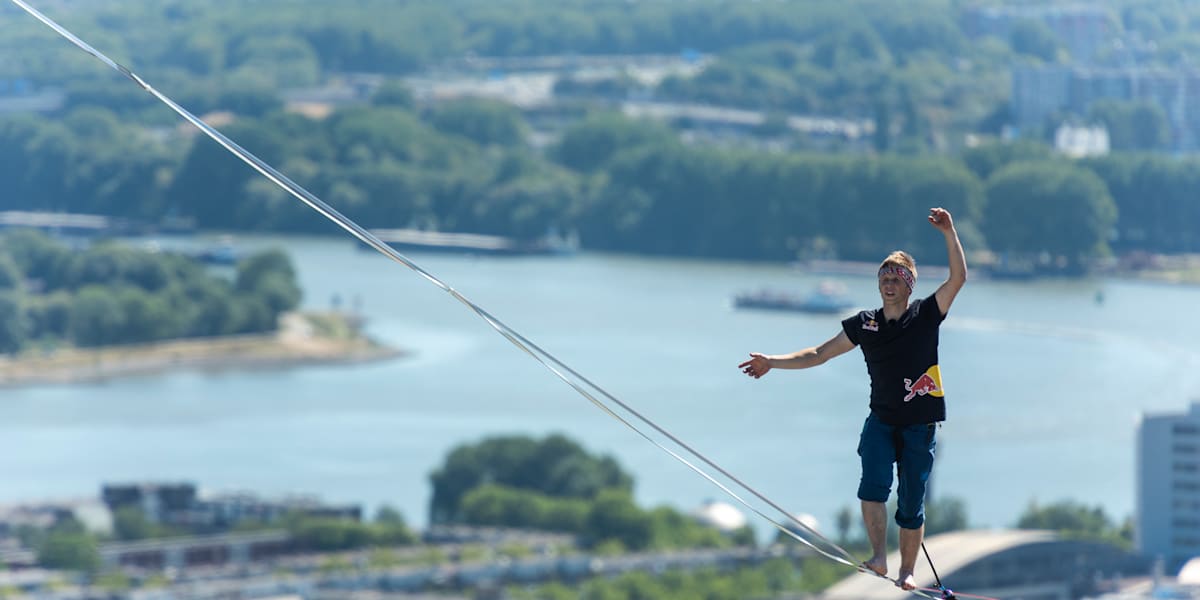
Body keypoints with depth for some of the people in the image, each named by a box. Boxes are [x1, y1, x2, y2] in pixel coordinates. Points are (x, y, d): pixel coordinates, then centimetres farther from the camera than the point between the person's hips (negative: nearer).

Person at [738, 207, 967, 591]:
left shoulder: (925, 315, -2)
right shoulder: (864, 325, 5)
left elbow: (958, 278, -13)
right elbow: (819, 354, 12)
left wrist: (949, 234, -23)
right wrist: (771, 363, 7)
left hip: (920, 425, -2)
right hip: (881, 419, 2)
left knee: (911, 503, 1)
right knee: (874, 483, -24)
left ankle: (907, 570, 14)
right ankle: (878, 557, -23)